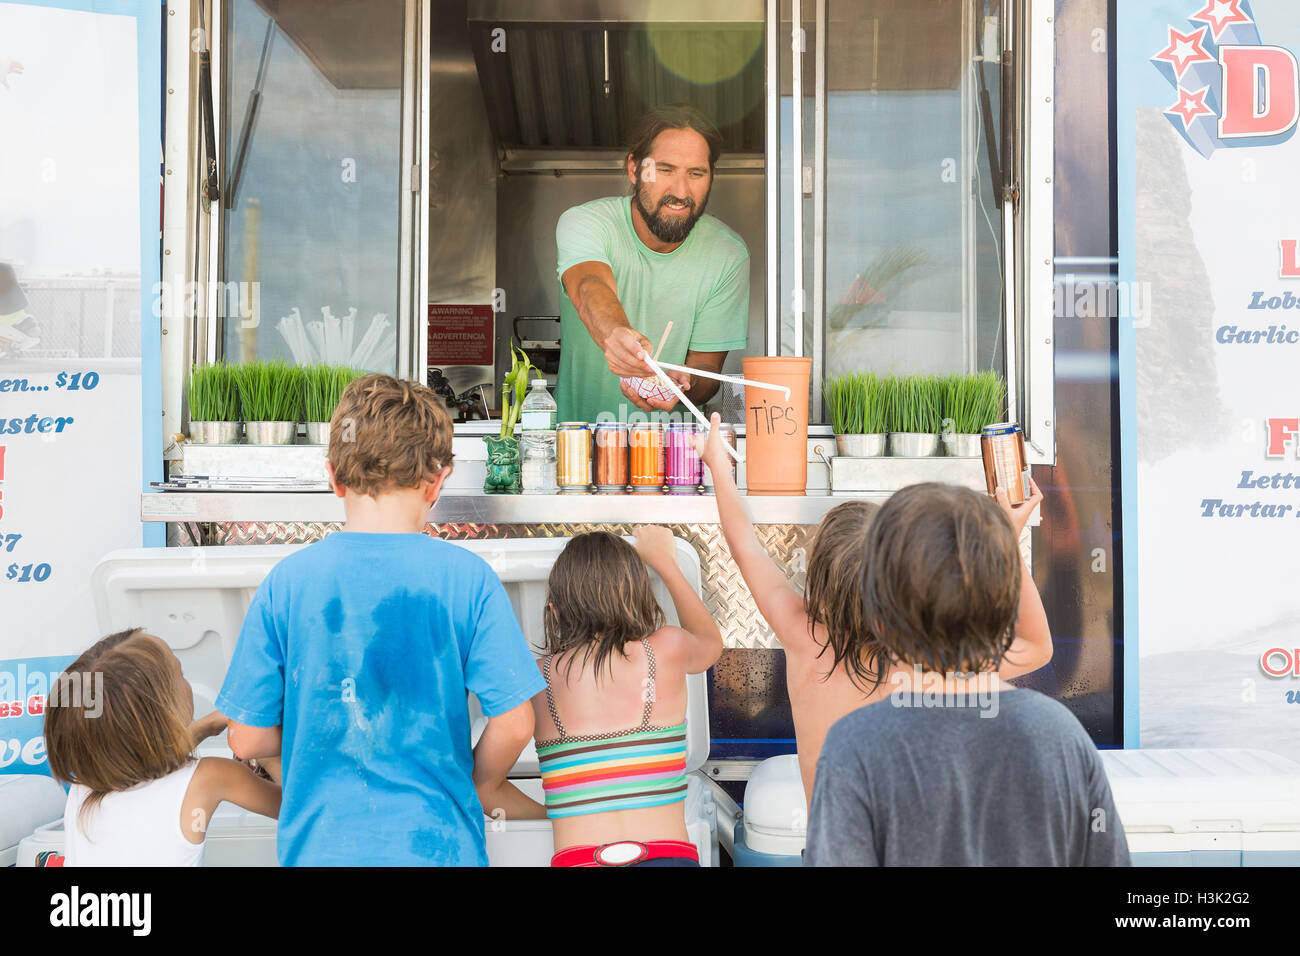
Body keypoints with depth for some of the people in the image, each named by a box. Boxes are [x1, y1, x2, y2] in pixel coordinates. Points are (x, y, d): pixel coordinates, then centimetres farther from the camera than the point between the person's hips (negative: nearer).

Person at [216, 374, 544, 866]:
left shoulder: (286, 581, -5)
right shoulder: (469, 577, -8)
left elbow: (247, 739, -2)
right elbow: (514, 724, -9)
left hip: (318, 847, 1)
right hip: (437, 845, -1)